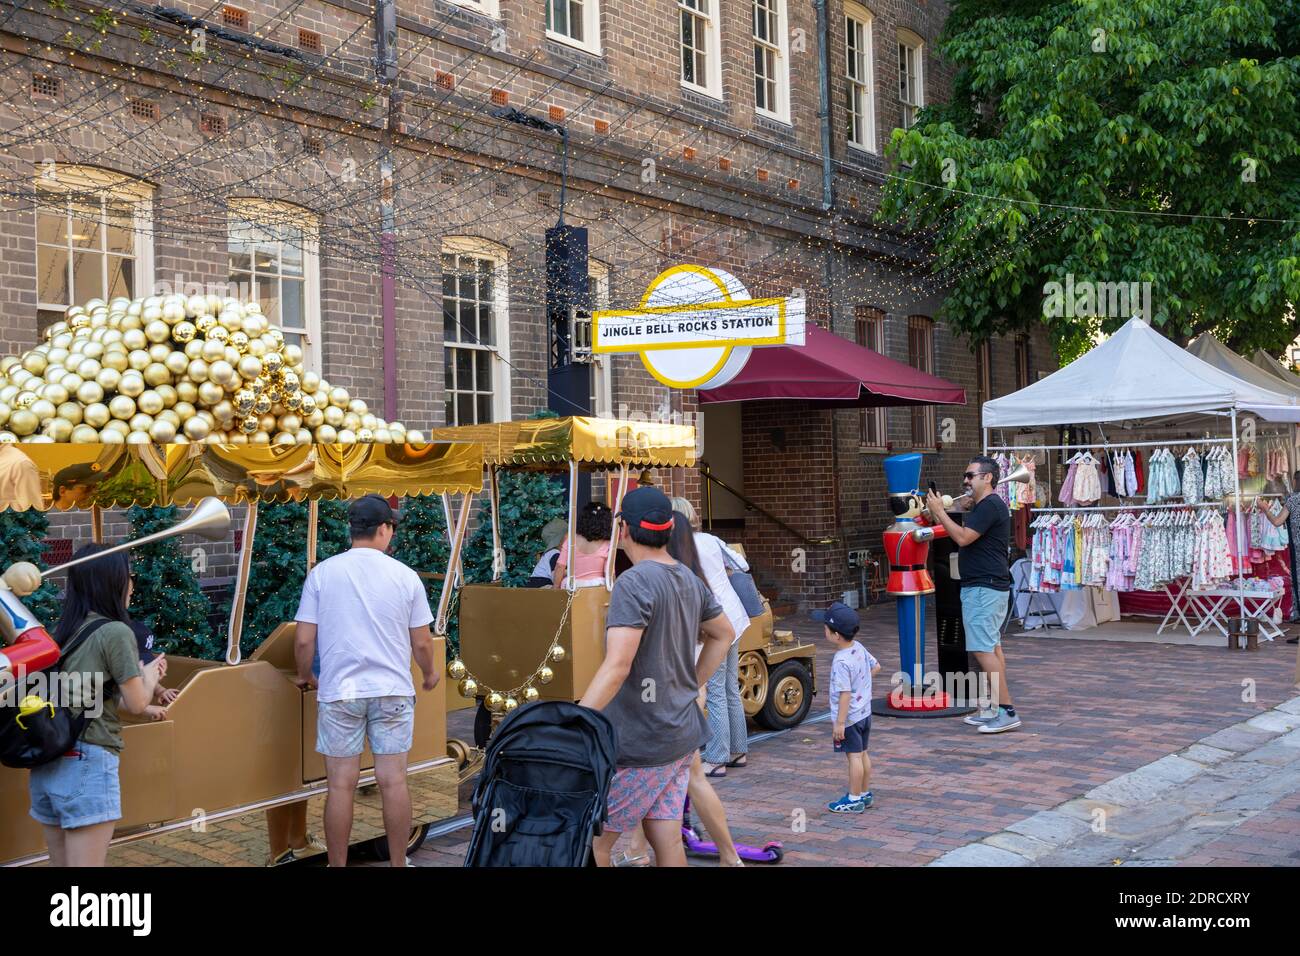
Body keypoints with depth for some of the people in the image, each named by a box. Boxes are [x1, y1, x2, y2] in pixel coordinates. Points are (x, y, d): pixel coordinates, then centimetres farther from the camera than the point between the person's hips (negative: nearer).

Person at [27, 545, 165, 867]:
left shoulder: (63, 631, 14)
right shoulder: (115, 631, -9)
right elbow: (135, 703, -5)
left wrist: (144, 707, 36)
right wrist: (150, 674, 15)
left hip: (48, 762, 8)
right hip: (87, 760, -8)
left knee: (60, 863, 16)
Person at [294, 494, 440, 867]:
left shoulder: (322, 573, -3)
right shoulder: (405, 576, -2)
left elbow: (303, 640, -3)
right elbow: (422, 643, 3)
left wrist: (306, 677, 17)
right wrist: (430, 674, 23)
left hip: (339, 692, 0)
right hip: (392, 690, 0)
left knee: (341, 785, 5)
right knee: (393, 781, 6)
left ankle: (338, 866, 14)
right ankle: (398, 864, 15)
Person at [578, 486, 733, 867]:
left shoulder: (633, 583, -18)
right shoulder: (689, 580, 7)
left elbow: (616, 669, -27)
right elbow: (723, 634, 24)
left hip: (639, 744, -8)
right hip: (681, 737, 8)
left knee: (594, 844, 1)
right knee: (667, 842, 12)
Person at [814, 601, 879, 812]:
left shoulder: (841, 662, -26)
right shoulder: (859, 648, 0)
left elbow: (845, 694, -25)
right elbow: (876, 666, 16)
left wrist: (840, 722, -21)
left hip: (849, 717, -9)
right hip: (865, 713, 9)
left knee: (854, 755, 0)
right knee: (862, 753, 17)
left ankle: (854, 799, 8)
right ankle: (865, 793, 28)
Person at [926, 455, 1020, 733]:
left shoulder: (990, 505, -16)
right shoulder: (984, 505, 19)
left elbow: (963, 537, -23)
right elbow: (965, 538, 21)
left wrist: (939, 511, -15)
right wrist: (939, 514, 14)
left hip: (983, 588, -11)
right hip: (989, 587, 11)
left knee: (983, 650, -12)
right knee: (992, 647, 12)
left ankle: (1007, 711, -13)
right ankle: (995, 708, 17)